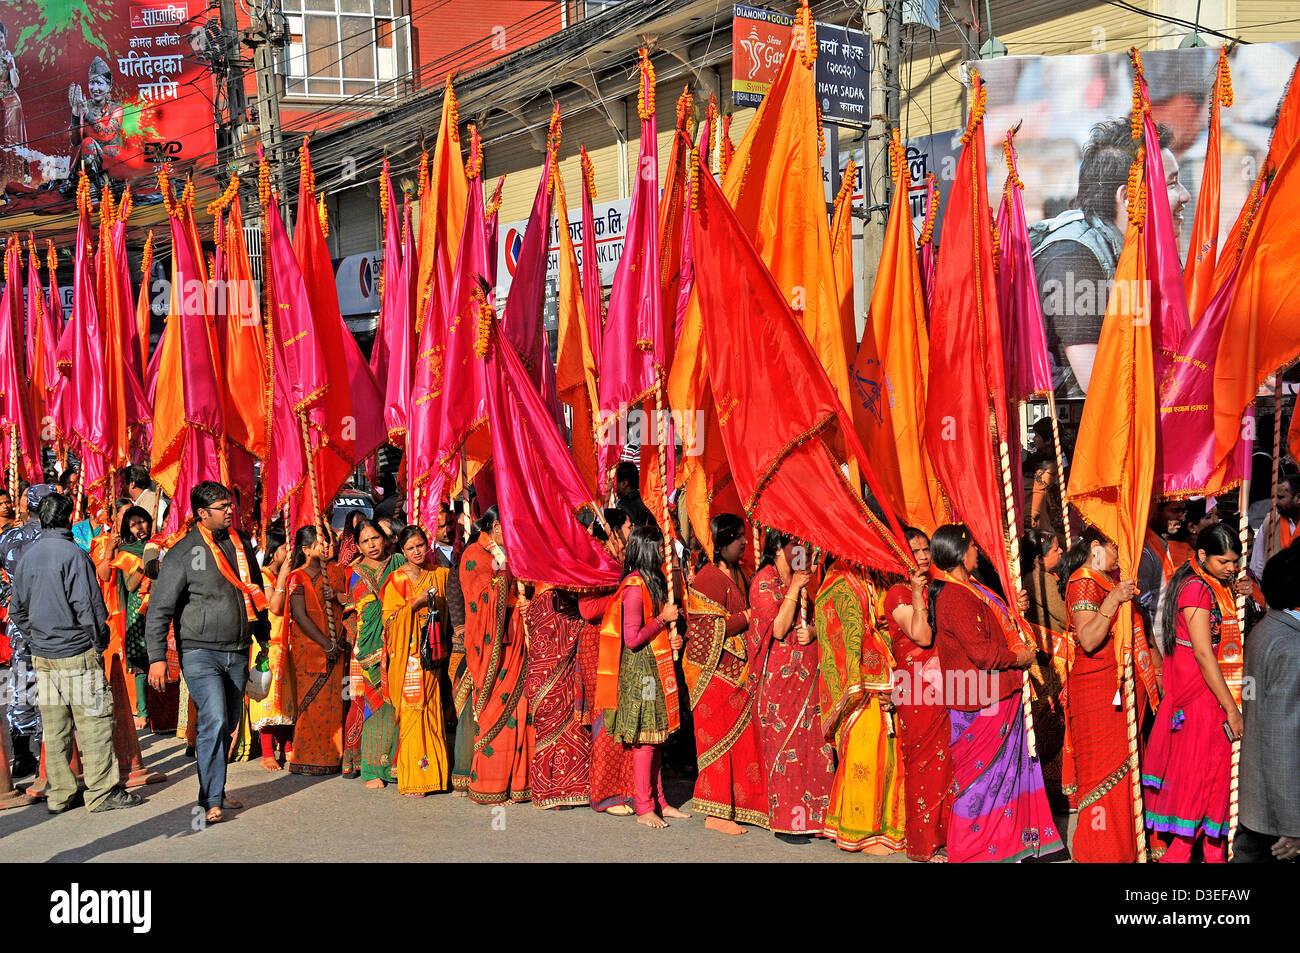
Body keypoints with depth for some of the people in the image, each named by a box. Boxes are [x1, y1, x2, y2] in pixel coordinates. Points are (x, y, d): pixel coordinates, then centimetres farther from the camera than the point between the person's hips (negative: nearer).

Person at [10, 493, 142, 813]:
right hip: (77, 653, -7)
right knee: (94, 723, 0)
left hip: (42, 655, 7)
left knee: (54, 728, 11)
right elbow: (88, 606, -14)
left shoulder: (27, 556, 7)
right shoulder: (73, 555, -14)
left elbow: (17, 609, 14)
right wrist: (100, 642, -3)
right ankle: (103, 792, 3)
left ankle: (59, 795, 16)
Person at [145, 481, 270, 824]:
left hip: (238, 653, 6)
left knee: (228, 726, 11)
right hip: (200, 652, -6)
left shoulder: (242, 543, 10)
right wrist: (157, 657, -14)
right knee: (214, 721, -16)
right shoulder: (183, 552, -8)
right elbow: (160, 608, -8)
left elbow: (254, 595, 22)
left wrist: (265, 640, 23)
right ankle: (211, 801, -10)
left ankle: (216, 790, 25)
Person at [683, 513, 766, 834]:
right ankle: (715, 812, 5)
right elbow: (714, 629, -18)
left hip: (738, 670, 8)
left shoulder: (738, 575, 13)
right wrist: (750, 615, -14)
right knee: (719, 736, -3)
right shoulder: (707, 578, -14)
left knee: (740, 734, 8)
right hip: (715, 671, -8)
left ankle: (735, 804, 16)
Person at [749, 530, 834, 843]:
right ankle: (784, 822, 6)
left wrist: (814, 631, -3)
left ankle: (807, 817, 13)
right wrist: (794, 588, -16)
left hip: (808, 675, 7)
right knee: (785, 746, -3)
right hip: (780, 677, -7)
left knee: (812, 743, 5)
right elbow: (778, 629, -17)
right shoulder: (765, 580, -9)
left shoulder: (804, 579, 14)